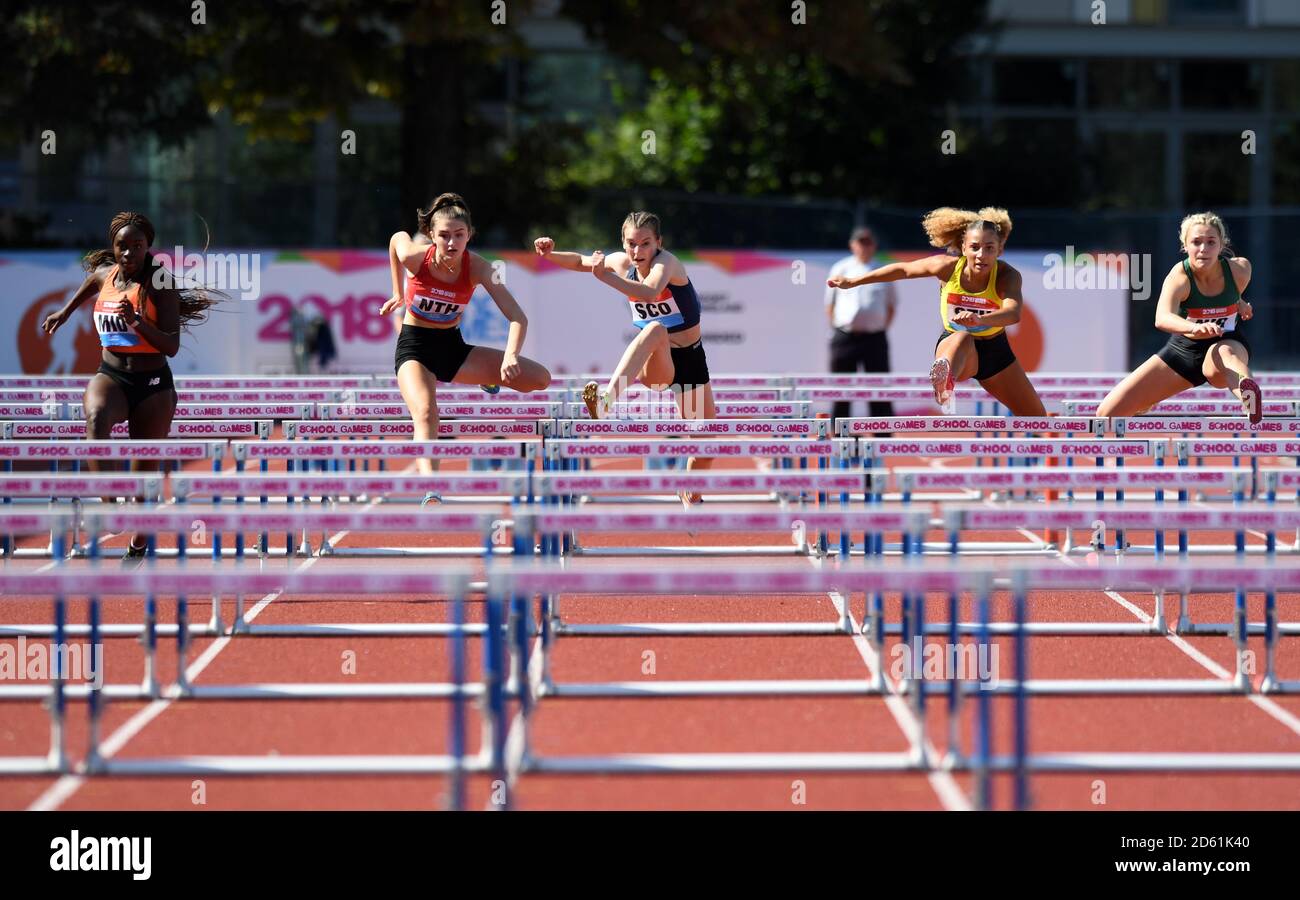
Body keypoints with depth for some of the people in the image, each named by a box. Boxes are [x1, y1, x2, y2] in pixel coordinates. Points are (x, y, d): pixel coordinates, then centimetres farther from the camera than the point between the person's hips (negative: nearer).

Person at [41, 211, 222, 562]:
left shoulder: (161, 284, -11)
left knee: (145, 471, 7)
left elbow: (172, 347, -17)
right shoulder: (103, 274, 3)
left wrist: (138, 322, -30)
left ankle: (138, 543, 28)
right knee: (96, 417, -36)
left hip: (153, 386, -2)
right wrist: (65, 312, 38)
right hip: (111, 375, 2)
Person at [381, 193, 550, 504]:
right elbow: (397, 238, 6)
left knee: (539, 378, -6)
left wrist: (511, 355, -43)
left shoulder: (477, 267, -18)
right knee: (426, 412, -35)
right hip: (414, 348, -3)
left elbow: (517, 317, -24)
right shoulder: (414, 256, -20)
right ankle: (430, 495, -49)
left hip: (453, 346, 3)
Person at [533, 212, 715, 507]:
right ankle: (607, 402, -59)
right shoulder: (621, 262, -4)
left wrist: (607, 277, -47)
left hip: (690, 358, -1)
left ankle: (690, 498, 33)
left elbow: (650, 292, -43)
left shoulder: (666, 262, -20)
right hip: (655, 364, 1)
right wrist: (551, 254, -3)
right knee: (656, 329, -37)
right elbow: (581, 262, 15)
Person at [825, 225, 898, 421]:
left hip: (875, 337, 0)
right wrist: (837, 328, 3)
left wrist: (883, 327, 5)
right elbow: (830, 304, 10)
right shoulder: (840, 270, 7)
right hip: (845, 337, 0)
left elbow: (892, 305, 15)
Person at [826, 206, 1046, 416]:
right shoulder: (948, 267, -20)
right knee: (963, 338, -42)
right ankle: (945, 388, -76)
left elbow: (1013, 313, -46)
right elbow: (902, 270, -3)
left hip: (995, 350, 3)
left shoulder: (1008, 277, -25)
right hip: (954, 345, -3)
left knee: (1037, 419, 4)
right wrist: (852, 281, 3)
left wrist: (979, 320, -67)